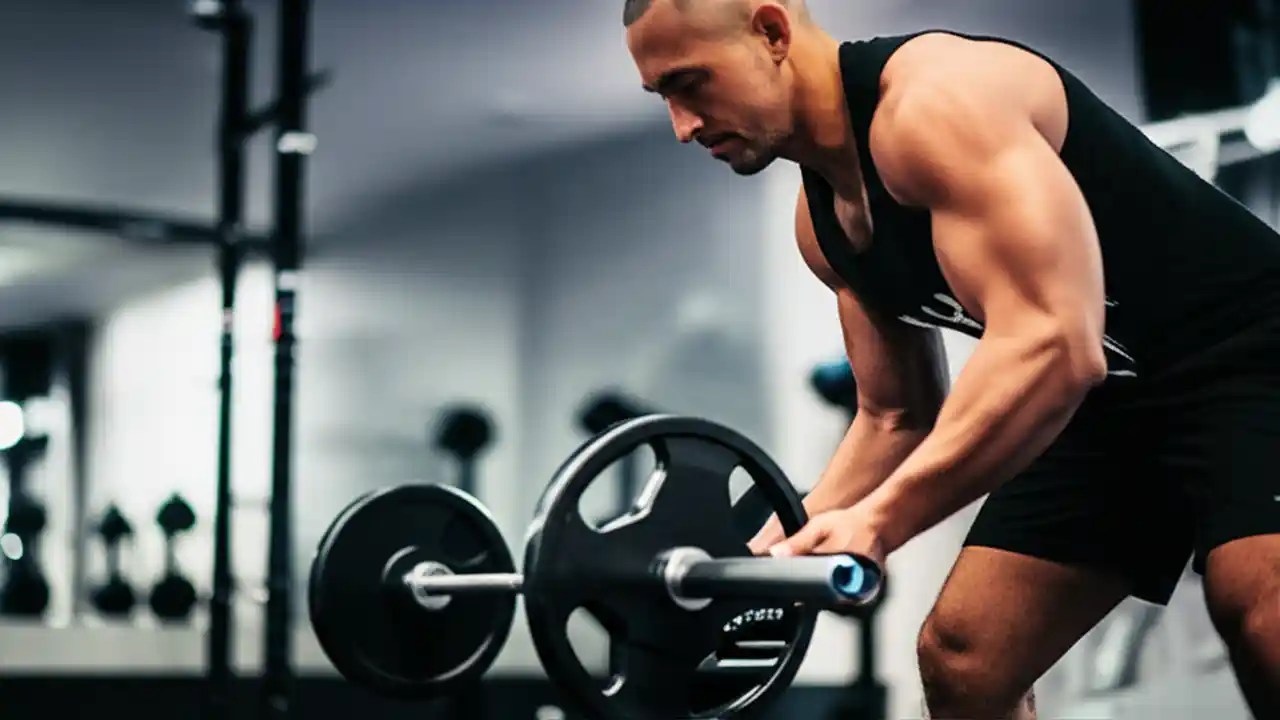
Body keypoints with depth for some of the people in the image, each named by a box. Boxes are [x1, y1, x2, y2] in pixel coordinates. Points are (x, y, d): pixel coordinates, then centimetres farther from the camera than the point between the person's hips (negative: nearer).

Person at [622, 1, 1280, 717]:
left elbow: (1052, 344, -36)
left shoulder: (935, 100, -25)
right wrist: (789, 542, 4)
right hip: (1113, 397, 9)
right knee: (960, 657, 7)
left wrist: (878, 520, -37)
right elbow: (899, 417, 15)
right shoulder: (821, 221, 5)